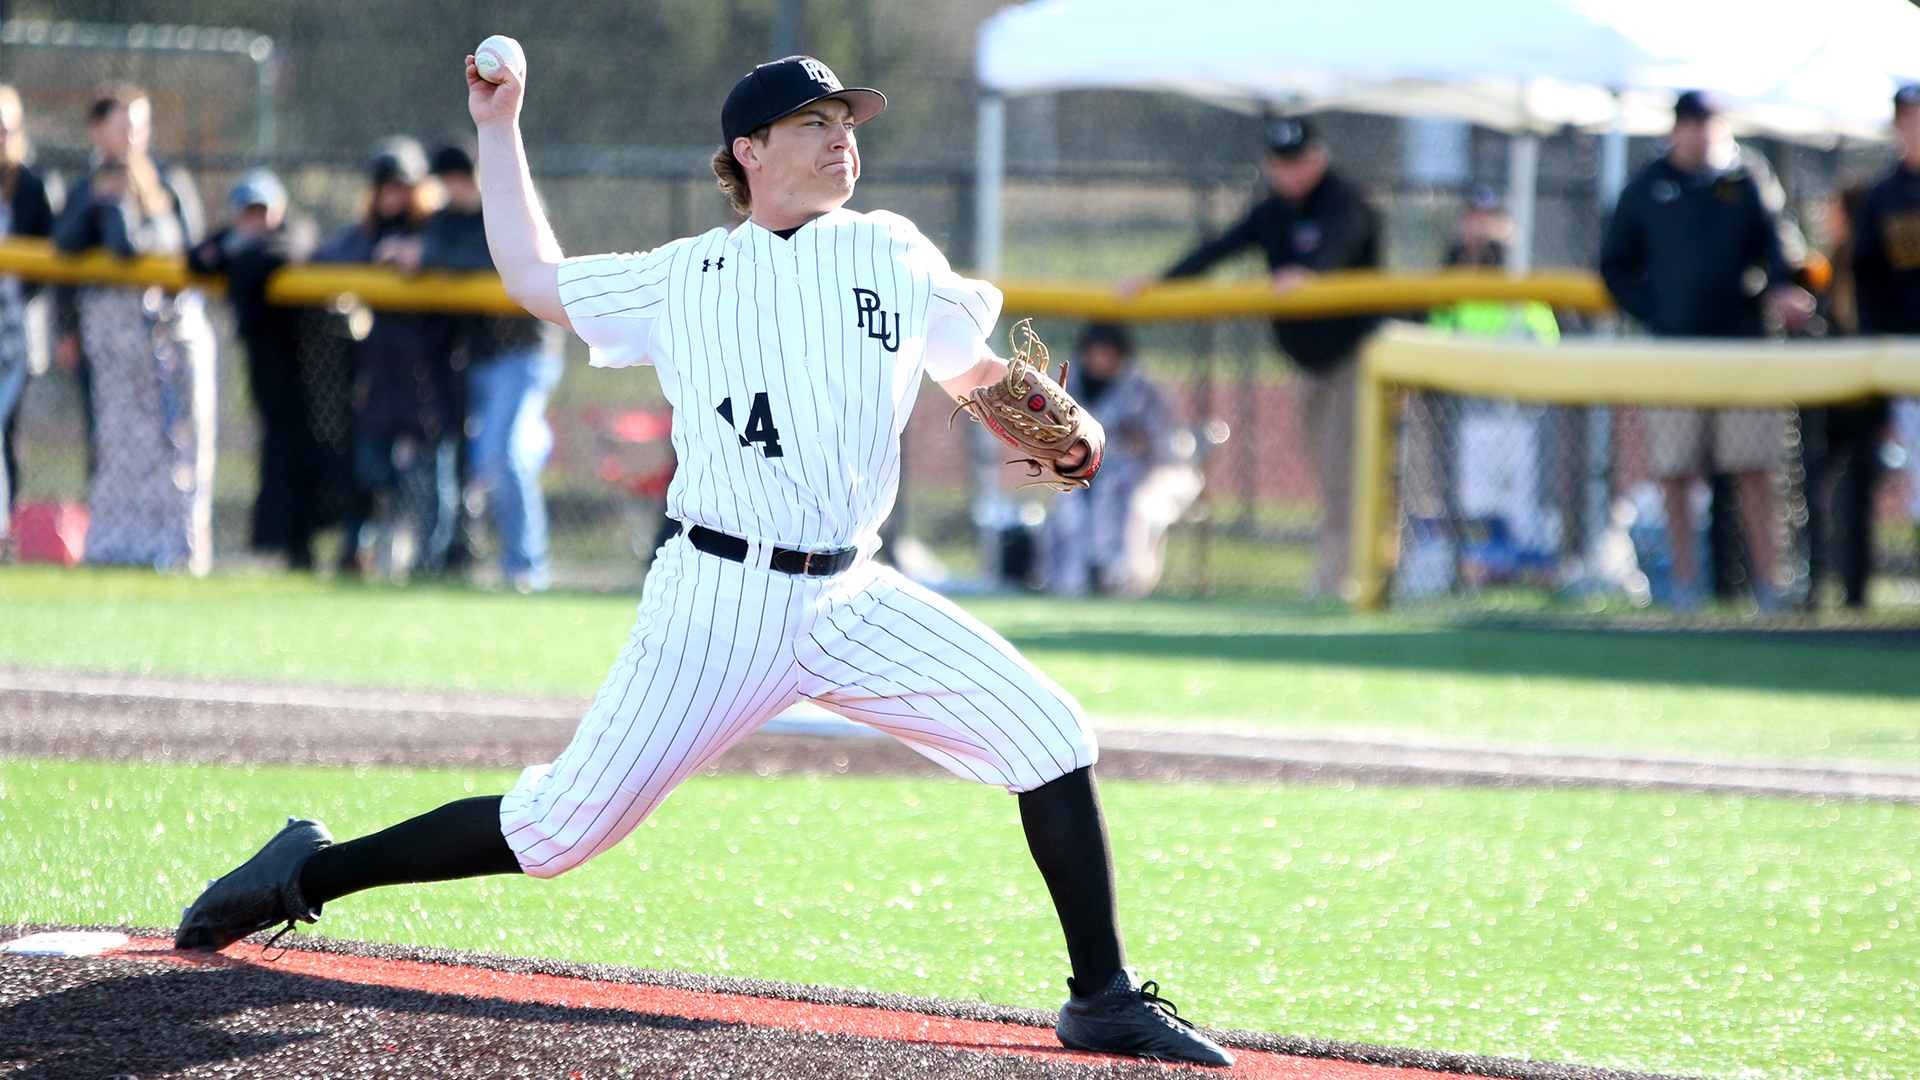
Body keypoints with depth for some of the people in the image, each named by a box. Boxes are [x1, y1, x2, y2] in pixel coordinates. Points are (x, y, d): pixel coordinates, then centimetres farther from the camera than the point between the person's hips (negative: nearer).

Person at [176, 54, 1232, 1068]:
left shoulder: (892, 258, 11)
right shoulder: (685, 278, 8)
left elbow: (970, 368, 20)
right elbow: (533, 276, 17)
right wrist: (497, 128, 20)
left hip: (854, 602, 3)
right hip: (720, 603, -3)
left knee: (1052, 739, -10)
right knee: (562, 825, -6)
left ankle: (1103, 999, 1)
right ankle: (306, 874, 11)